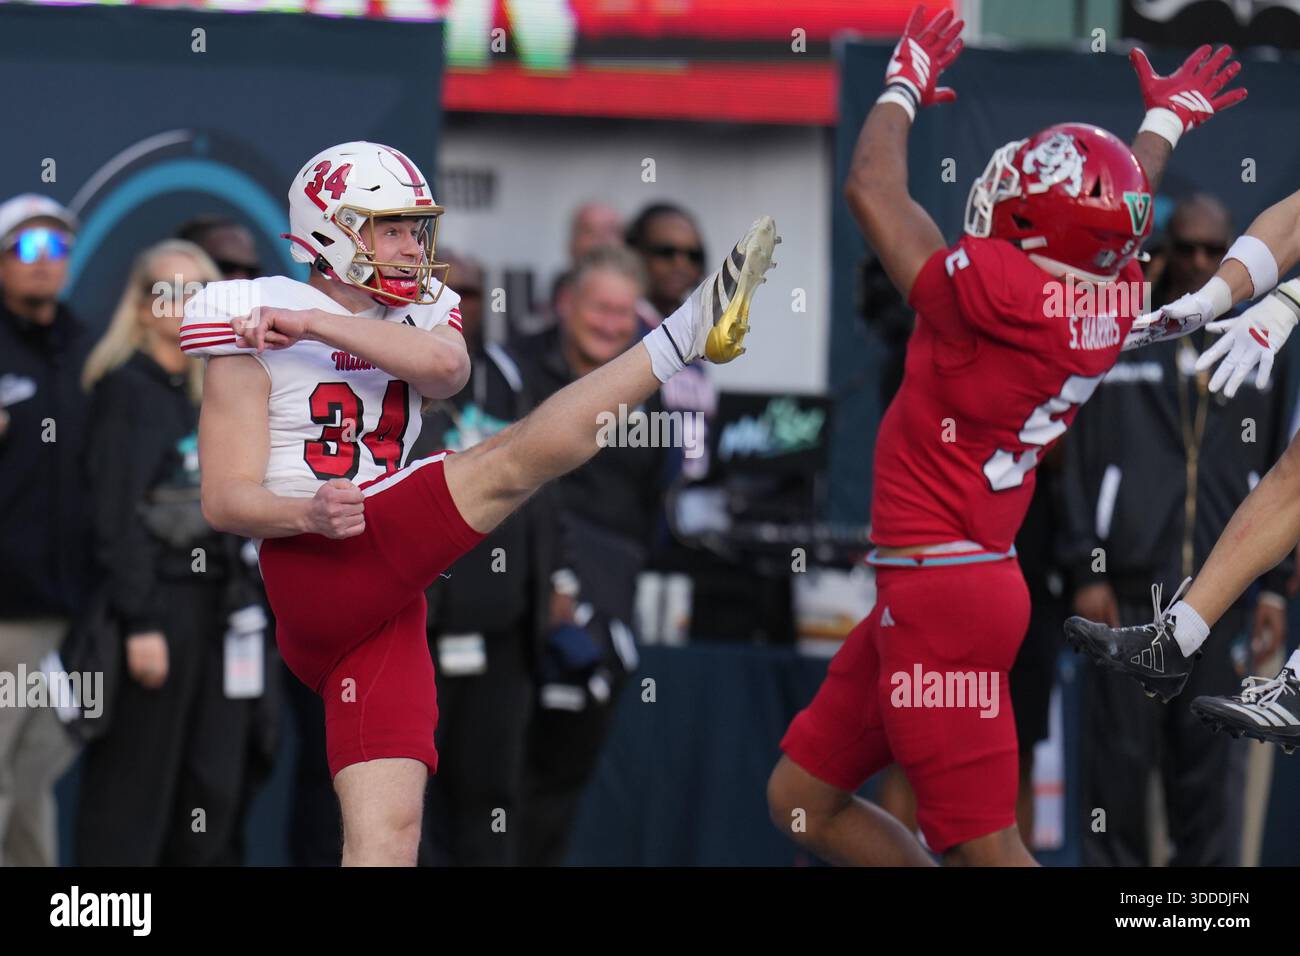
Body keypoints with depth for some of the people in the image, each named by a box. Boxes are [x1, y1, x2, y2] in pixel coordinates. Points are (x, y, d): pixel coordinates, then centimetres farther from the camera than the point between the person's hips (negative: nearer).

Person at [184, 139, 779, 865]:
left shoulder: (413, 322, 17)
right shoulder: (258, 333, 1)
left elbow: (447, 364, -10)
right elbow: (227, 501, -5)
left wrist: (315, 324, -17)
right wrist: (313, 514, -24)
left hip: (383, 607, 7)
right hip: (316, 575, -7)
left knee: (388, 834, -2)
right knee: (513, 462, -19)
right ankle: (689, 331, -18)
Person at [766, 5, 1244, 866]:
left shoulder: (997, 289, -19)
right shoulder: (1113, 302, 3)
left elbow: (872, 188, -9)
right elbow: (1117, 213, 27)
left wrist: (906, 84, 8)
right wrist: (1166, 122, 46)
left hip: (941, 595, -9)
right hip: (928, 590, 9)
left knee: (985, 846, -6)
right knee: (805, 802, 16)